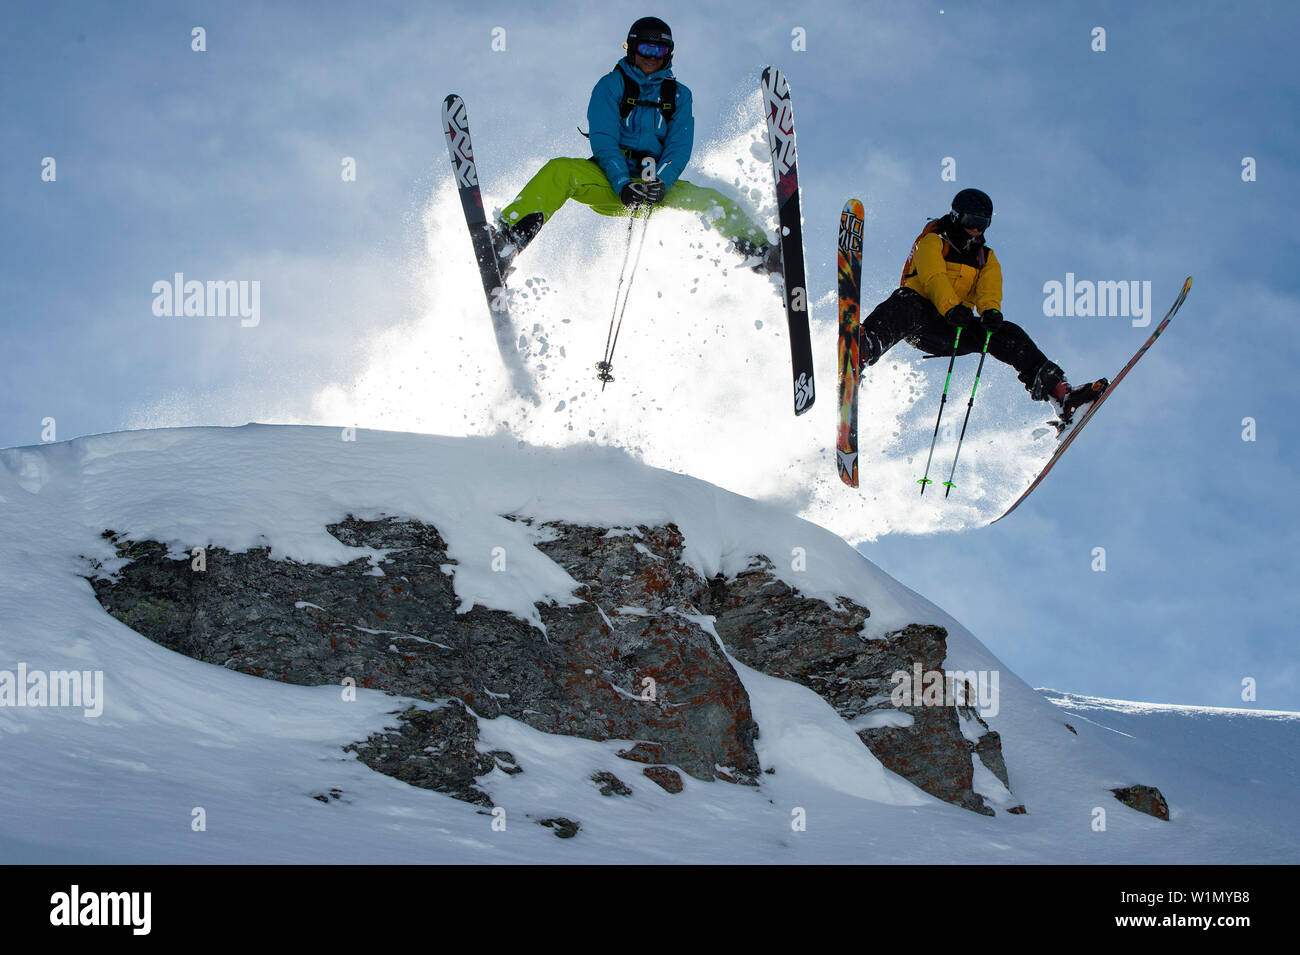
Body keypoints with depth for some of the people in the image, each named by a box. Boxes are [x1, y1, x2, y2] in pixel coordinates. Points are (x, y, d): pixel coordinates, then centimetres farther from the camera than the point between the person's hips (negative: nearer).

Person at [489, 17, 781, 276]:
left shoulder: (678, 94, 12)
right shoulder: (611, 85, 4)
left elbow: (679, 147, 1)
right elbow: (603, 140, -8)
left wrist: (660, 184, -20)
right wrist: (623, 186, -24)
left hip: (660, 184, 3)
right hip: (609, 181, -3)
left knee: (714, 202, -20)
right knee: (560, 171, -32)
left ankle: (763, 256, -27)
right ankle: (504, 242, -45)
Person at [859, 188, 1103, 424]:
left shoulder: (986, 258, 19)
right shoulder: (934, 241, 4)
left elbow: (989, 290, 0)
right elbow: (933, 277, -15)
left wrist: (990, 311, -26)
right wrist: (951, 307, -34)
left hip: (954, 328, 5)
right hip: (918, 318, -5)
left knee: (1008, 334, -15)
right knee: (903, 301, -38)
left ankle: (1059, 393, -24)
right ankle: (864, 349, -67)